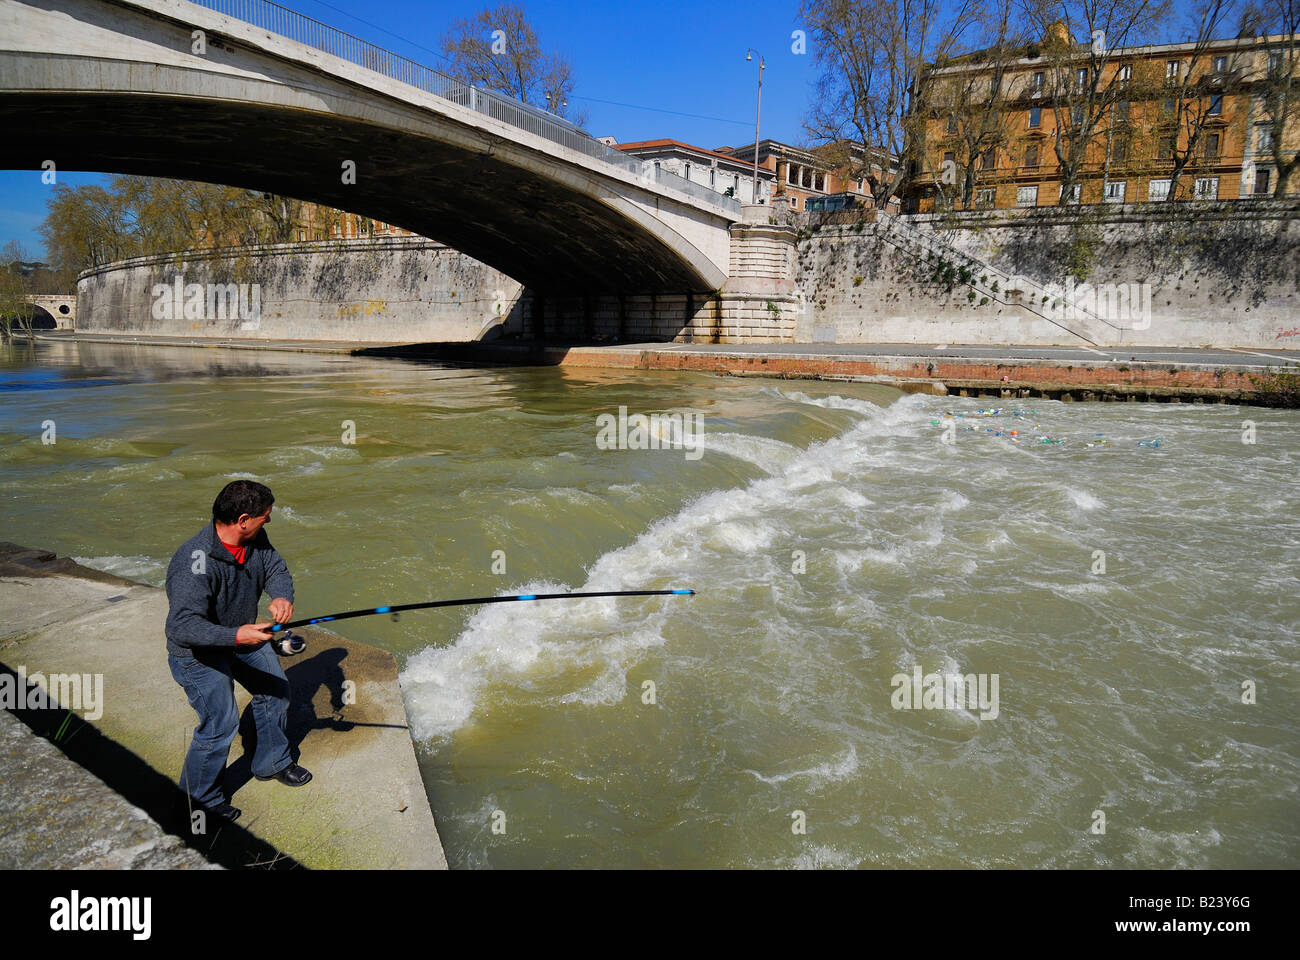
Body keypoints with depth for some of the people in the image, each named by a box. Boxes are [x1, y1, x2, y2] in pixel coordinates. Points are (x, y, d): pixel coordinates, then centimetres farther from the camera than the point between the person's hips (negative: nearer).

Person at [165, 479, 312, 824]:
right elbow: (183, 625, -40)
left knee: (275, 690, 18)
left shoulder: (255, 539, -13)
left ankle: (272, 762, 42)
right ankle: (199, 798, 17)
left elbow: (276, 569, -3)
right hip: (198, 652, -8)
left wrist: (282, 596, -26)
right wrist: (235, 636, -52)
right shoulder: (196, 563, -36)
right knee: (221, 724, -9)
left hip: (243, 635, 8)